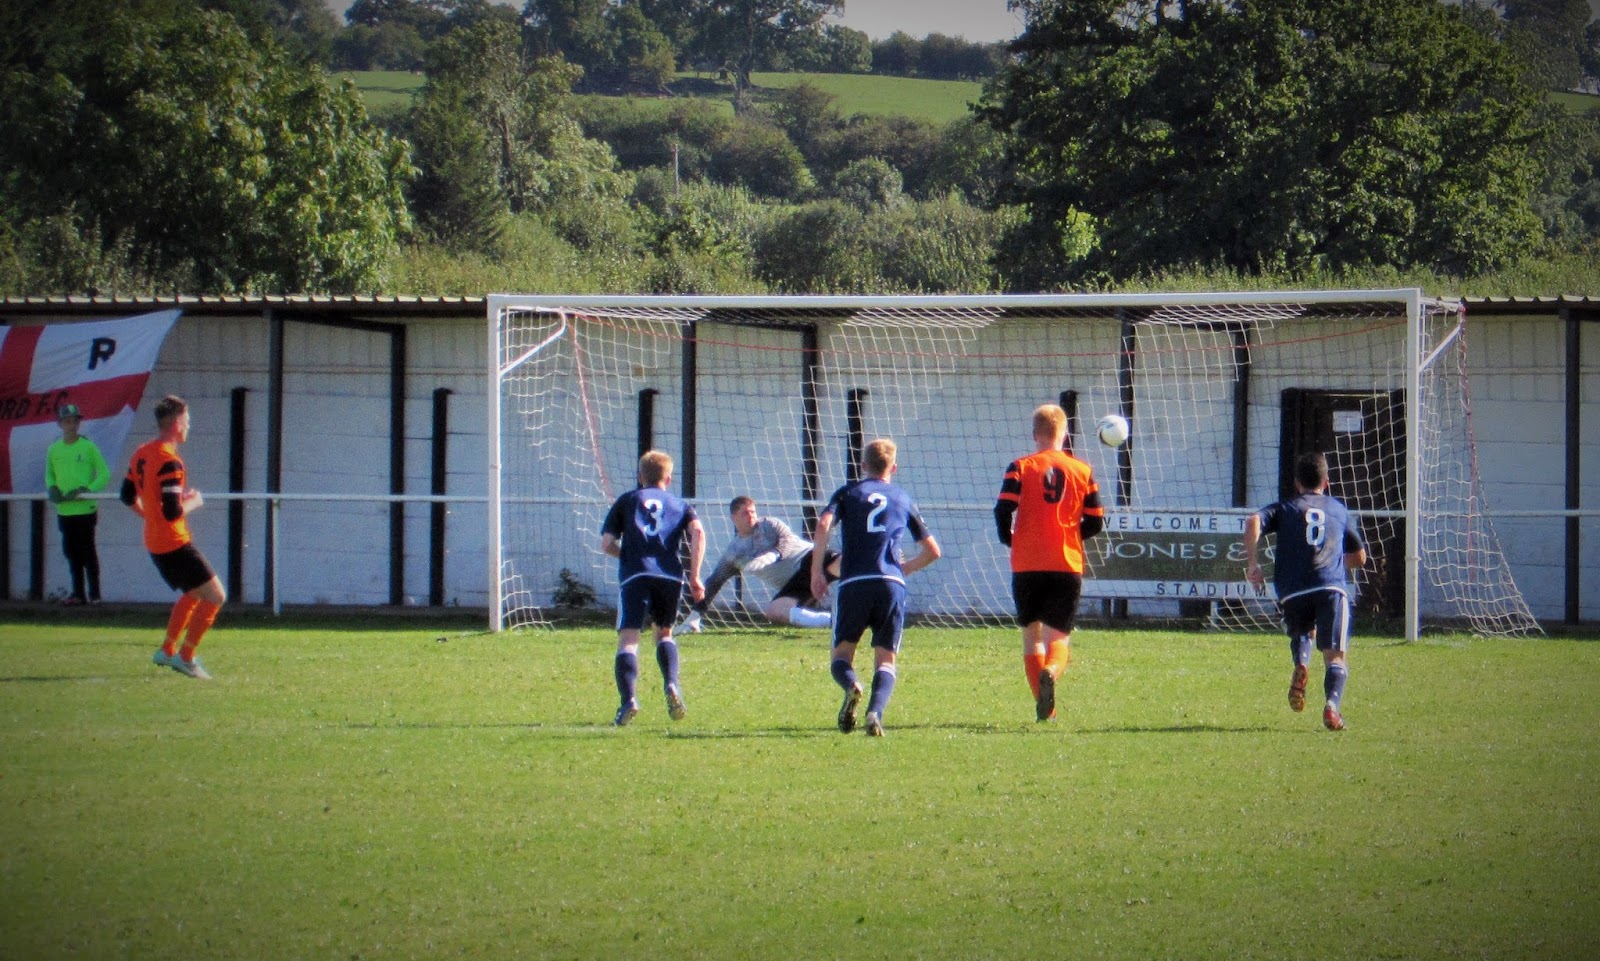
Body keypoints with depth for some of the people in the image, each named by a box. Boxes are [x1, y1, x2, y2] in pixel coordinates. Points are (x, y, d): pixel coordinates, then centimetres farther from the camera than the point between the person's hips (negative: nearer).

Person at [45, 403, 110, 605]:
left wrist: (88, 490, -17)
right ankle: (78, 593, 16)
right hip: (64, 510, 5)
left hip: (85, 509, -5)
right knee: (71, 552, 8)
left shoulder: (88, 447, -5)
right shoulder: (54, 450, 8)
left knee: (87, 551, -2)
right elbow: (49, 474, 19)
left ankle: (94, 594, 4)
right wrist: (52, 489, -2)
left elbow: (104, 474, -5)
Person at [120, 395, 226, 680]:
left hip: (155, 543, 10)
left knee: (193, 594, 26)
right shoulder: (170, 461, -22)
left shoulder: (141, 454, 7)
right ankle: (185, 657, -3)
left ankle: (167, 650, 27)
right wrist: (193, 502, -7)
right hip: (175, 544, -10)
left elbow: (127, 496, 17)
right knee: (215, 596, -4)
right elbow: (173, 512, -26)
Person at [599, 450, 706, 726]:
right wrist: (695, 577, 5)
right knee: (664, 632, 24)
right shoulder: (680, 504, 23)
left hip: (634, 575, -2)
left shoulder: (626, 501, 22)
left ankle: (629, 698, -28)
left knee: (628, 638, -7)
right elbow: (698, 533, 4)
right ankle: (672, 685, 1)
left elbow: (607, 544, 13)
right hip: (670, 575, 2)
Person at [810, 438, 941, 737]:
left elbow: (823, 525, -6)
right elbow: (932, 551, 19)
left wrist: (817, 571, 0)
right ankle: (876, 711, -23)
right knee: (885, 658, 5)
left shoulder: (848, 492, 14)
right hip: (892, 584, 1)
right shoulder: (903, 499, 19)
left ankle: (851, 686, -25)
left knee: (842, 653, 10)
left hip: (853, 584, -1)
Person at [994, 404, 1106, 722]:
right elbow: (1095, 522, 7)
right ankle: (1051, 671, -32)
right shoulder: (1083, 471, 6)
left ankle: (1044, 706, 4)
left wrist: (1010, 540, 10)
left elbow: (1003, 512, -9)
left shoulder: (1021, 467, -1)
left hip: (1027, 565, -1)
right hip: (1068, 565, 1)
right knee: (1058, 636, 2)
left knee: (1031, 634, 13)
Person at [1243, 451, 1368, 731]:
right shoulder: (1340, 510, 26)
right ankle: (1332, 704, -30)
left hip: (1293, 591, 0)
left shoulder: (1284, 509, 19)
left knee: (1301, 633, 30)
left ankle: (1301, 666, -3)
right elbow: (1359, 557, 32)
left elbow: (1253, 522, -3)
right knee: (1334, 655, -3)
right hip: (1332, 587, 0)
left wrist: (1252, 563, 1)